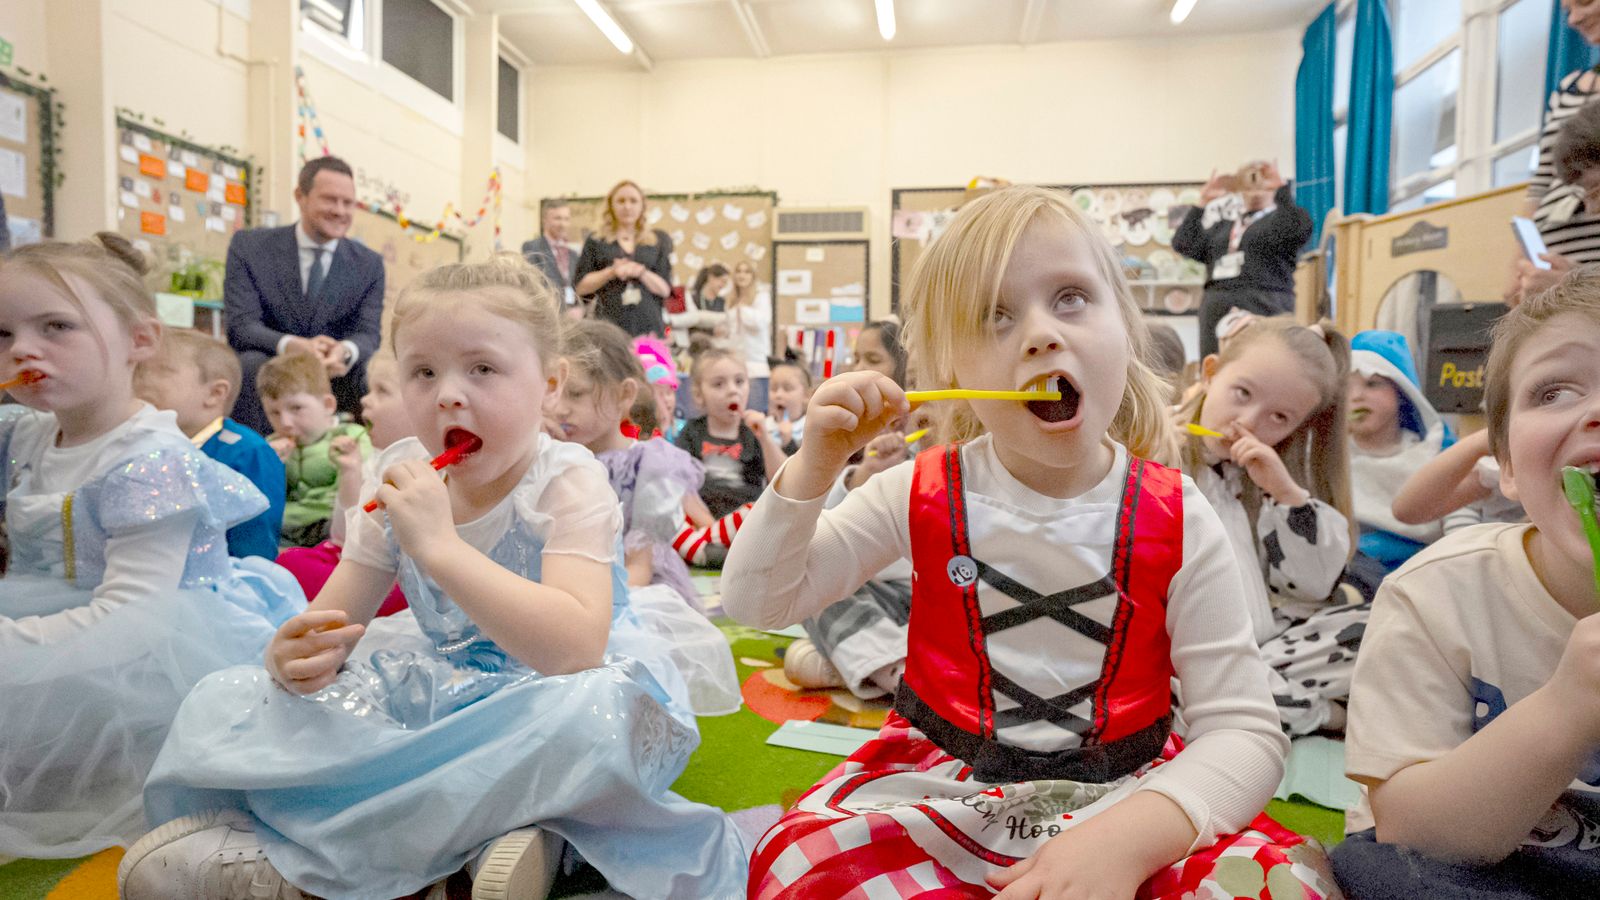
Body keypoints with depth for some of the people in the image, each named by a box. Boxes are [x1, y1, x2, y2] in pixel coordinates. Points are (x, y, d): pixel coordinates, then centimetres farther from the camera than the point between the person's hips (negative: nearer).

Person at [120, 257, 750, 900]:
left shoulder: (569, 485, -18)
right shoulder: (403, 481, -1)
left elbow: (575, 650, -33)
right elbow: (334, 623, 3)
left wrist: (439, 545, -36)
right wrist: (296, 656, -23)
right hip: (438, 692, 6)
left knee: (592, 714, -40)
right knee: (226, 699, -6)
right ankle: (482, 829, -17)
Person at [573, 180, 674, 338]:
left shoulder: (659, 240, 14)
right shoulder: (595, 241, 13)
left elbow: (665, 289, 9)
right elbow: (581, 287, 7)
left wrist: (642, 273, -9)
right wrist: (611, 272, -7)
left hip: (648, 325, 1)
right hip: (609, 323, -1)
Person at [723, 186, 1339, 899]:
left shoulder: (1177, 524, -10)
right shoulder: (923, 497, -7)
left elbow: (1243, 732, -11)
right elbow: (758, 602, -3)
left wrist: (1130, 837, -30)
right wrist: (813, 467, -20)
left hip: (1121, 798, 1)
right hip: (939, 792, 0)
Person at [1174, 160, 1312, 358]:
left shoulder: (1280, 217, 12)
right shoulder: (1224, 224, 22)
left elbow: (1300, 230, -11)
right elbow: (1184, 245, 9)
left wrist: (1282, 187, -14)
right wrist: (1203, 201, 5)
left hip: (1265, 307, -4)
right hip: (1218, 310, 4)